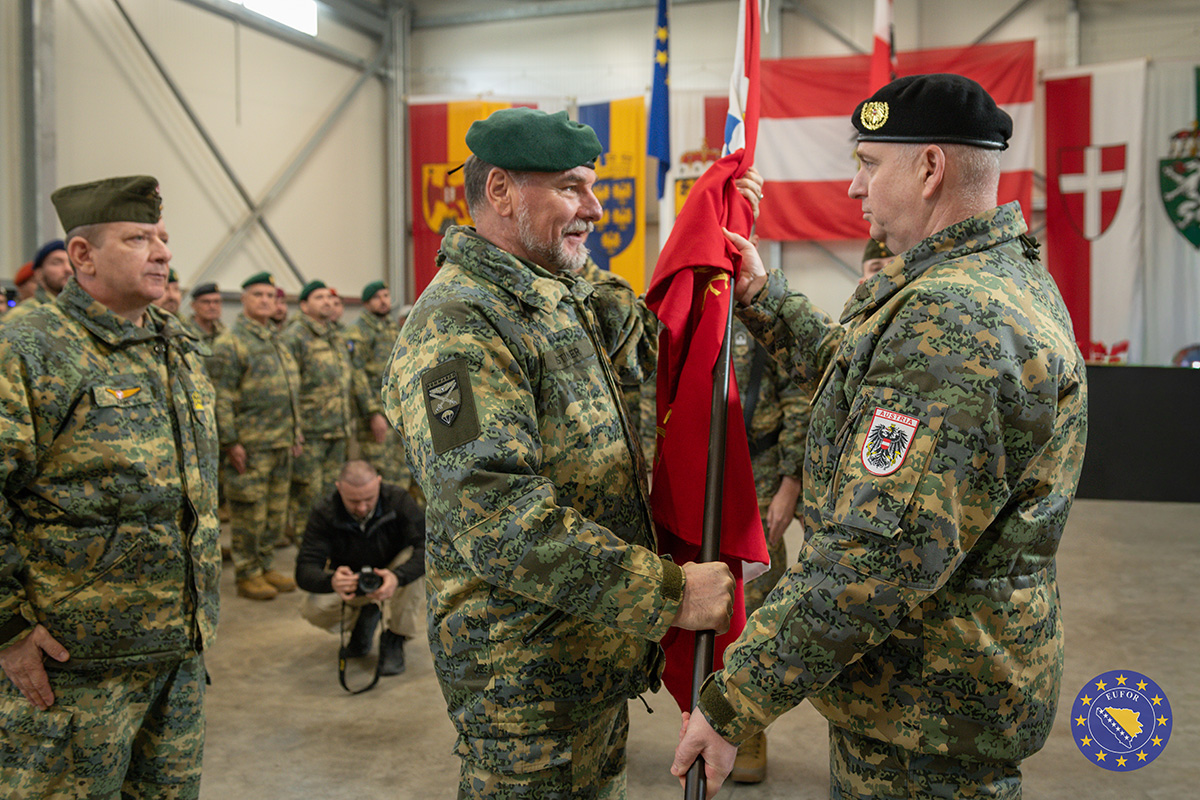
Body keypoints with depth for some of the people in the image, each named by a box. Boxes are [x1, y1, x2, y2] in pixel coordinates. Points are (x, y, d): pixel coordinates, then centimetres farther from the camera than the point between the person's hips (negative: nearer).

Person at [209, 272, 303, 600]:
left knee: (276, 511, 13)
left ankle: (266, 566, 24)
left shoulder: (277, 341, 18)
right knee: (249, 513, 0)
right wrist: (231, 441, -17)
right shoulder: (230, 342, -8)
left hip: (282, 444, 8)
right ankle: (247, 575, 11)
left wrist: (296, 433, 19)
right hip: (251, 446, -8)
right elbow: (221, 397, -13)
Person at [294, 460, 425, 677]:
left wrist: (398, 577, -55)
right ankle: (365, 616, 7)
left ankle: (393, 638, -12)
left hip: (390, 579, -1)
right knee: (314, 610, -28)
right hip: (349, 578, 1)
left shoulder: (397, 500, -26)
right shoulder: (324, 514, -23)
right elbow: (304, 571, -29)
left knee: (417, 560, -34)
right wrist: (331, 581, -53)